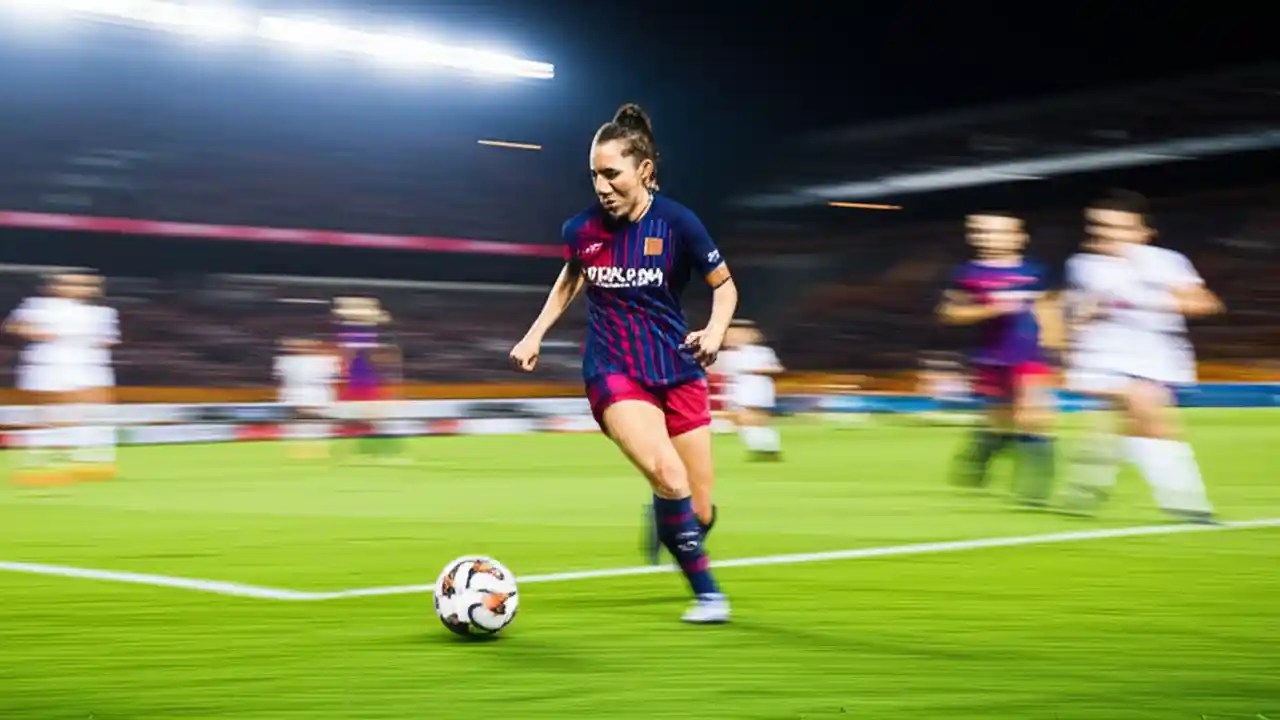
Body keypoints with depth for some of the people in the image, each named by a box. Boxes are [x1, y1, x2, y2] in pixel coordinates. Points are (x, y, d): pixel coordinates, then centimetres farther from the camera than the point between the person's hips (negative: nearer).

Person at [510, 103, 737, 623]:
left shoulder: (676, 223, -10)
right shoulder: (582, 229, -4)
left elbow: (724, 285, 2)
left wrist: (715, 330, -17)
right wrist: (534, 335, 10)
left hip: (677, 370, 1)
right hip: (613, 372, -1)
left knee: (700, 511, 1)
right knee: (667, 475, -28)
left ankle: (663, 521, 41)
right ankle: (707, 593, -10)